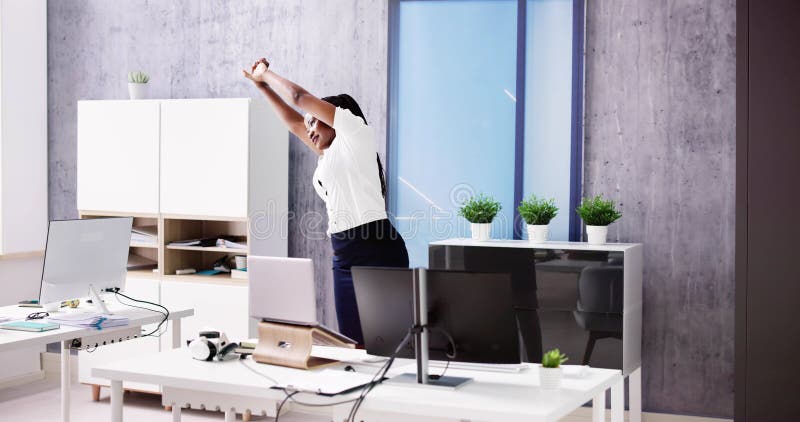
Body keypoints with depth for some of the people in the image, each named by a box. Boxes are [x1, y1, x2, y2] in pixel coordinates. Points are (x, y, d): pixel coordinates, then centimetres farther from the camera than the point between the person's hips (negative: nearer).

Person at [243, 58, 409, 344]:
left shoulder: (356, 132, 2)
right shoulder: (328, 155, 24)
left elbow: (301, 98, 4)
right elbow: (293, 122, 35)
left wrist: (267, 74, 19)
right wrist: (262, 84, 37)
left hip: (377, 251, -9)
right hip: (344, 259, 9)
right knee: (353, 344, 5)